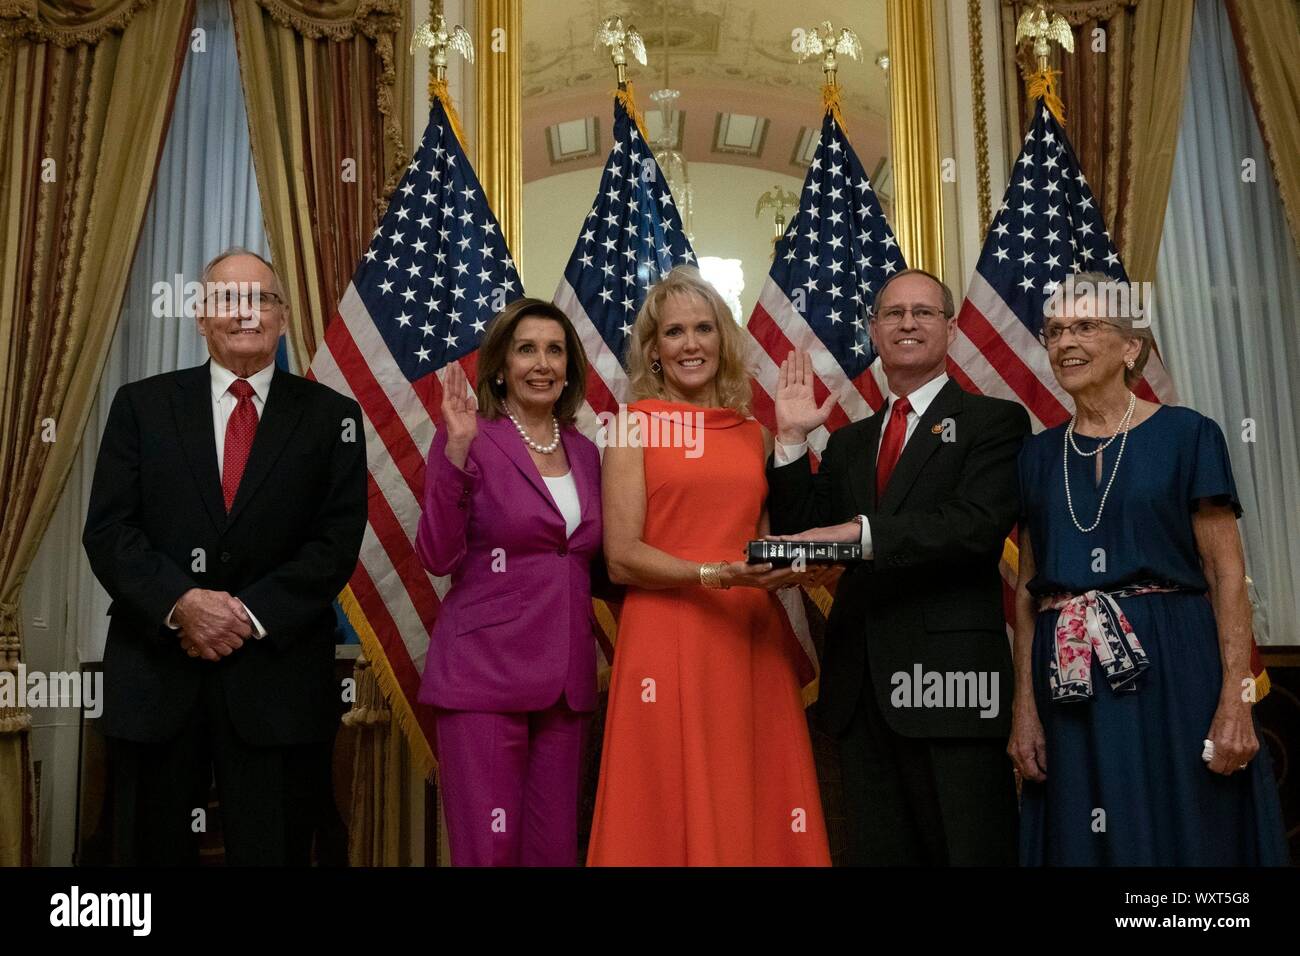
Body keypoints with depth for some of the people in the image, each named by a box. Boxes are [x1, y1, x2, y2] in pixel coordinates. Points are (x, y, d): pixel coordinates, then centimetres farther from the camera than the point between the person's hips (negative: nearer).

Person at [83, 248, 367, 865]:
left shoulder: (332, 416, 4)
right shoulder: (141, 405, 7)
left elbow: (338, 541, -4)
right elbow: (107, 529, -1)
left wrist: (251, 613, -14)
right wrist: (181, 602, -16)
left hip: (276, 675, -1)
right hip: (156, 671, 1)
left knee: (273, 850, 8)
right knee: (152, 850, 13)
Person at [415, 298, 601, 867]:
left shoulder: (583, 451, 12)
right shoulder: (468, 439, -5)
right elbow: (438, 558, -15)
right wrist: (456, 450, -22)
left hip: (566, 676, 6)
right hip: (485, 670, -5)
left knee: (556, 848, 10)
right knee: (489, 849, 0)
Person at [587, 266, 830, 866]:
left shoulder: (755, 435, 14)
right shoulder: (636, 425, 1)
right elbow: (621, 558, -7)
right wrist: (716, 574, -19)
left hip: (753, 644, 4)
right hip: (669, 642, -4)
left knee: (761, 817, 8)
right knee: (674, 821, 2)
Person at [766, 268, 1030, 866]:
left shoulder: (994, 422, 1)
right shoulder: (847, 442, 17)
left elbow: (977, 523, -16)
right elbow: (801, 538, 8)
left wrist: (861, 532, -25)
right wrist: (792, 440, 0)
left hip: (950, 680, -5)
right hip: (861, 685, 5)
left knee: (971, 850, 2)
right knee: (877, 853, 15)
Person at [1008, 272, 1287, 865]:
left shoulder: (1186, 435, -1)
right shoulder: (1039, 454, 10)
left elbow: (1227, 576, -4)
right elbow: (1027, 588, 9)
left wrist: (1236, 700, -13)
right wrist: (1024, 707, 2)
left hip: (1173, 675, -3)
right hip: (1072, 689, 3)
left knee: (1182, 836, 4)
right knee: (1083, 842, 10)